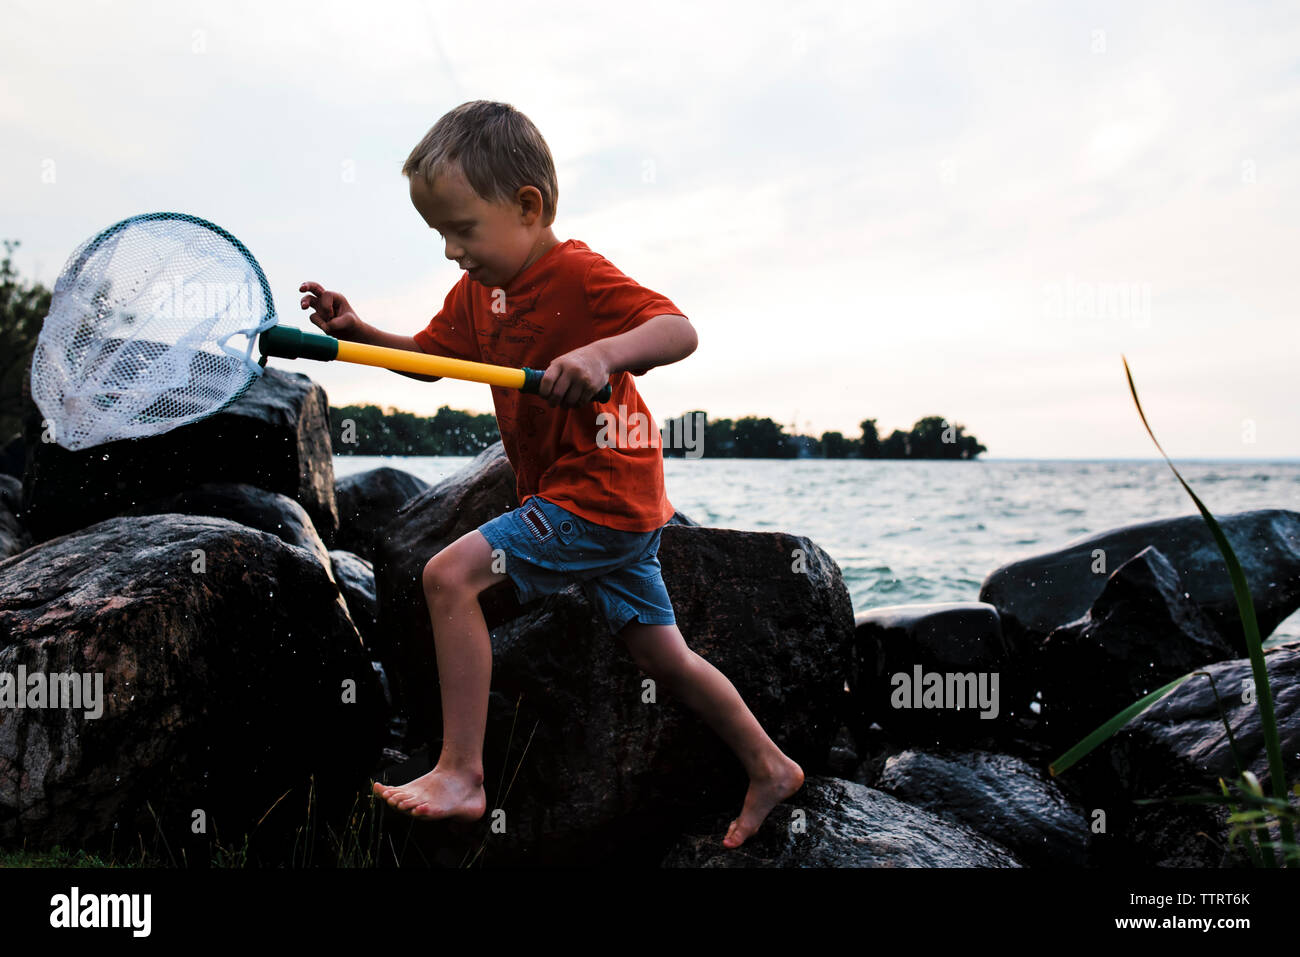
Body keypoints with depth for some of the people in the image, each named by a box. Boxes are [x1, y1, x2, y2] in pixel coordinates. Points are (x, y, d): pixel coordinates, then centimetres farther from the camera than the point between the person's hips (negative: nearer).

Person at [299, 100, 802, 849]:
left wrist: (603, 352, -46)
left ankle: (460, 774, -12)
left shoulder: (579, 276, -17)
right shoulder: (480, 291, 10)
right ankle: (770, 767, 30)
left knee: (451, 574, -16)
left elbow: (680, 331, -28)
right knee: (661, 653, 16)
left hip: (600, 491, -10)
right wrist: (356, 330, 1)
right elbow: (428, 356, 18)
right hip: (622, 504, 10)